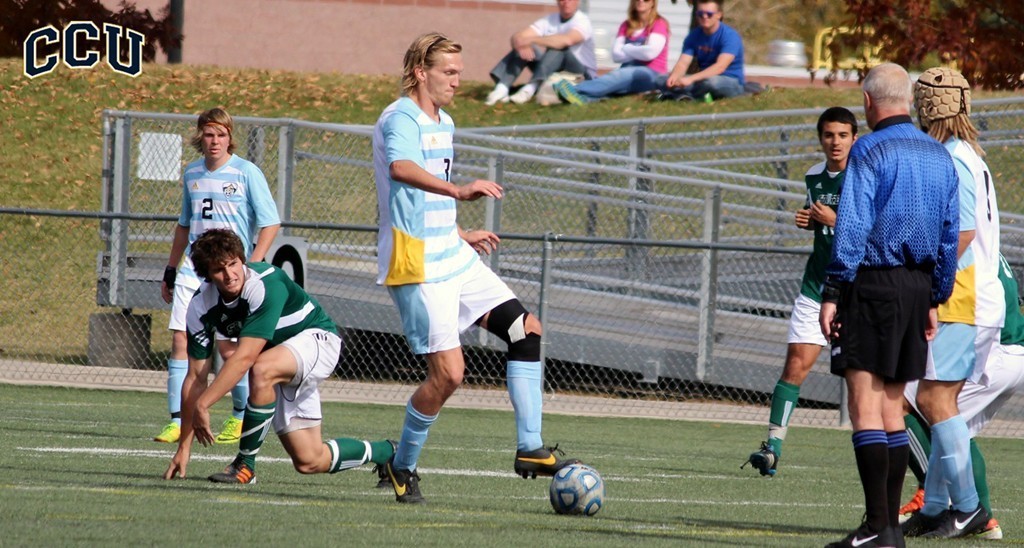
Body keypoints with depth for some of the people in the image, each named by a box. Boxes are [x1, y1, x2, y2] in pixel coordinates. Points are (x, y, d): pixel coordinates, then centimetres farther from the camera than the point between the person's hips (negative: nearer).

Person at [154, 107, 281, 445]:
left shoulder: (247, 174, -5)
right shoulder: (192, 175, 11)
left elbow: (270, 223, -6)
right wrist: (170, 271, 22)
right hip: (192, 271, 5)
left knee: (229, 347, -3)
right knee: (179, 341, -6)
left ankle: (241, 417, 17)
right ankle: (177, 420, -3)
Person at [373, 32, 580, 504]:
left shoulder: (443, 123, 16)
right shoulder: (401, 119, -15)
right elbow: (401, 168, -39)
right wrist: (458, 191, -54)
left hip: (453, 257, 10)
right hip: (416, 265, -10)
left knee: (525, 328, 1)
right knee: (448, 371, -12)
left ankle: (529, 449, 0)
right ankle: (401, 467, 8)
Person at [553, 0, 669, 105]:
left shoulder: (659, 24, 1)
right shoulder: (626, 26, 17)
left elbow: (650, 52, -15)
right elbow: (616, 55, 5)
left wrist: (626, 49, 1)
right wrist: (638, 53, -8)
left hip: (651, 74, -6)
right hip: (629, 72, 6)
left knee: (616, 77, -35)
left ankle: (576, 91, -60)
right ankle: (581, 96, -63)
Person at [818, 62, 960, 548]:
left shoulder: (869, 152, -9)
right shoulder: (940, 157, 13)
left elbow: (851, 228, -14)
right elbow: (950, 235, 16)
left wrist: (832, 294, -13)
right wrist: (935, 301, 21)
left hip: (872, 282, -7)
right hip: (919, 288, 7)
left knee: (865, 404, -9)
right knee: (892, 406, 13)